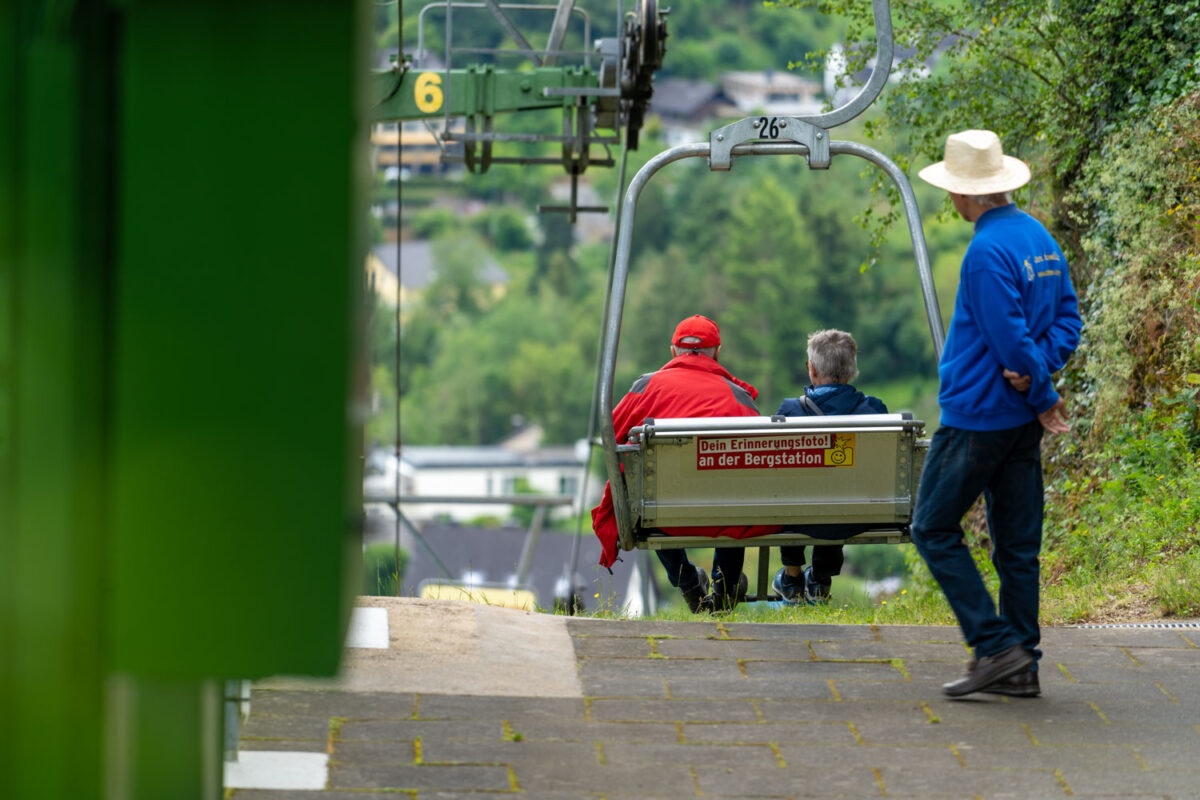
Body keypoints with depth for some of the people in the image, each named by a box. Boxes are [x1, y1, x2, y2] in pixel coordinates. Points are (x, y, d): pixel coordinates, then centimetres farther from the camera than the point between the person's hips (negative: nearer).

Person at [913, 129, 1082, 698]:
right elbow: (1068, 318, 11)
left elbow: (1010, 336, -20)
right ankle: (1021, 667, 10)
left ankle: (996, 645, -6)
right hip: (1020, 418, 9)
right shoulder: (1040, 238, 10)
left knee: (934, 529, 2)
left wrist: (1043, 394, -8)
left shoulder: (988, 251, -19)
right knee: (1016, 542, 10)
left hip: (976, 413, -9)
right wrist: (1040, 368, -5)